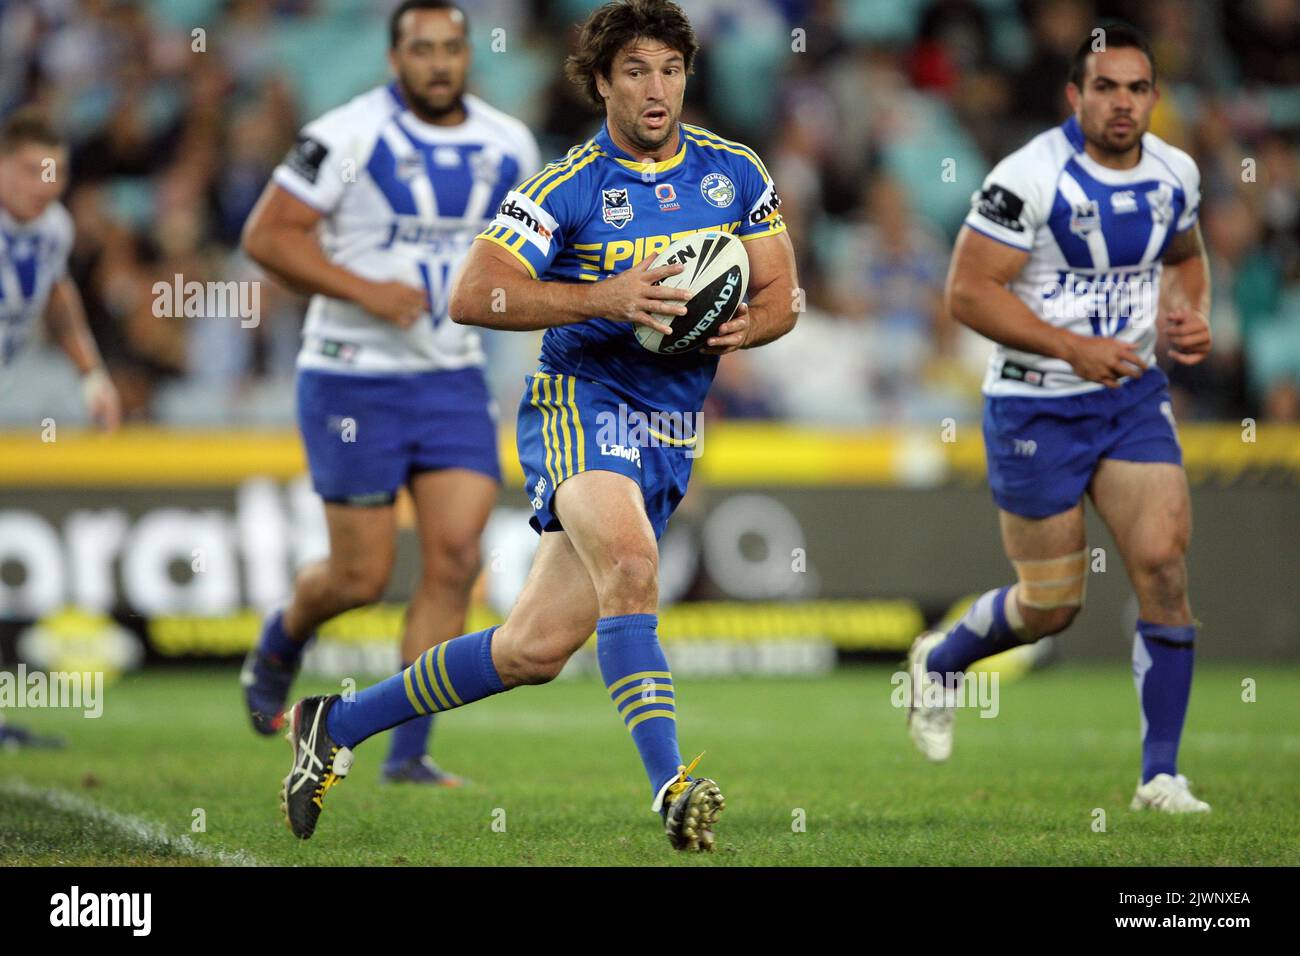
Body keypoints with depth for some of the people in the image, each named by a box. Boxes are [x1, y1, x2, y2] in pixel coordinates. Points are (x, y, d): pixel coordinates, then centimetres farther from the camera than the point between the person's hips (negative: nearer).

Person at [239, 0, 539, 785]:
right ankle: (281, 641, 35)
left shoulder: (509, 146, 4)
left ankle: (410, 754, -3)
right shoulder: (349, 136, -12)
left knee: (457, 559, -10)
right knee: (363, 577, 0)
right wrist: (365, 290, -21)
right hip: (353, 380, -4)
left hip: (453, 377, 4)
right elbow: (267, 234, -13)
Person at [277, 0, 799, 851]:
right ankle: (669, 783, -37)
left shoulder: (736, 173, 5)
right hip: (581, 404, -4)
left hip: (671, 431, 5)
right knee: (630, 560, -35)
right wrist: (605, 299, -24)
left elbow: (781, 293, 11)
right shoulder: (567, 187, -8)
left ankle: (342, 723, 17)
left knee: (536, 648, 1)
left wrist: (744, 326, -13)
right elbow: (472, 296, -14)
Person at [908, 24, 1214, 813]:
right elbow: (968, 289, -18)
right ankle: (941, 660, 36)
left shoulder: (1175, 174, 2)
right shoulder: (1031, 177, -18)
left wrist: (1191, 315, 1)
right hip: (1036, 407, -5)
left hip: (1133, 395, 5)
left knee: (1165, 565, -11)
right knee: (1052, 605, 2)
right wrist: (1074, 348, -24)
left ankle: (1161, 775, -2)